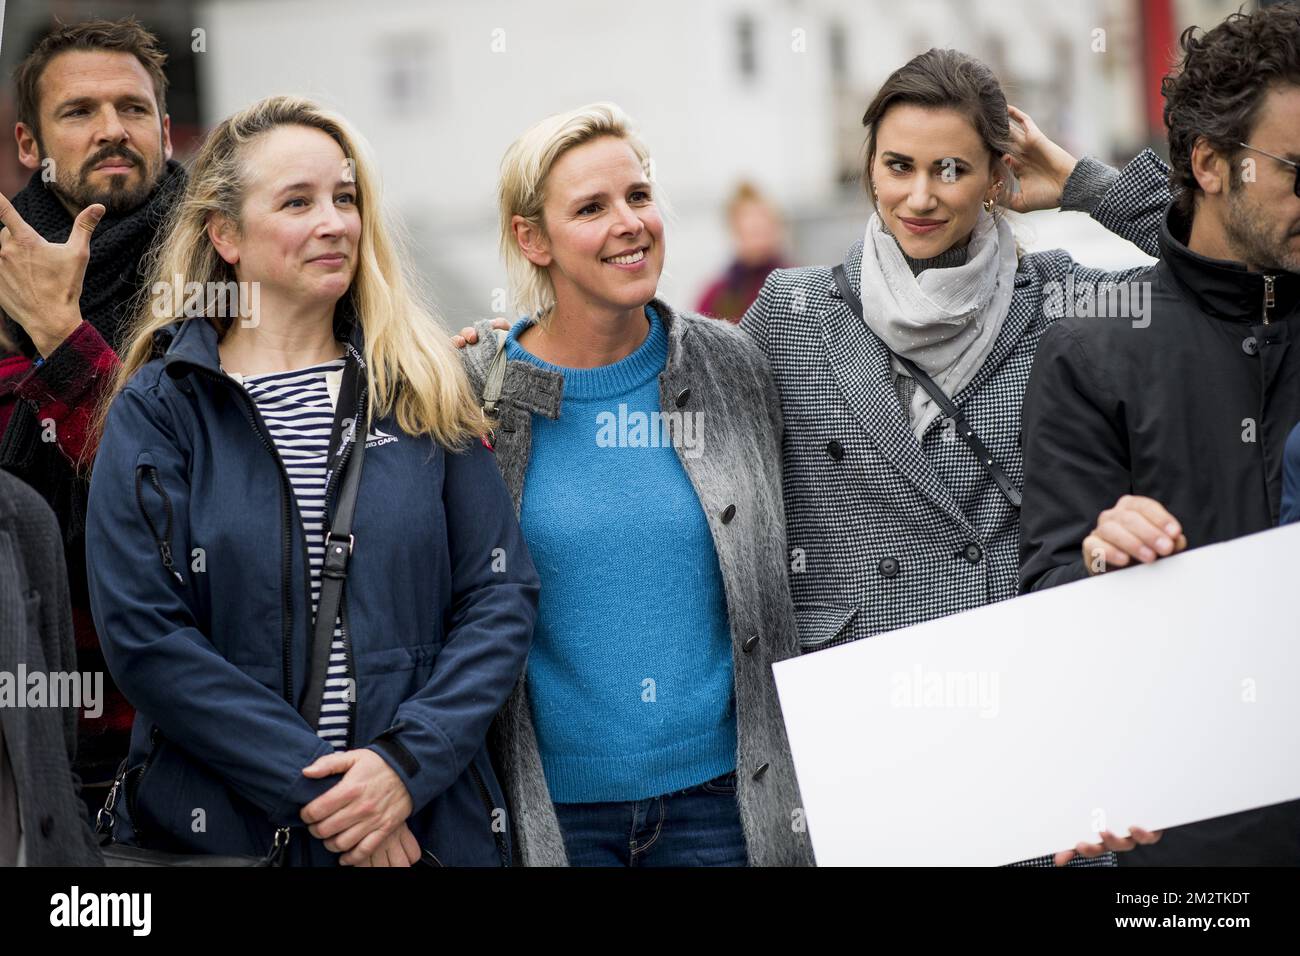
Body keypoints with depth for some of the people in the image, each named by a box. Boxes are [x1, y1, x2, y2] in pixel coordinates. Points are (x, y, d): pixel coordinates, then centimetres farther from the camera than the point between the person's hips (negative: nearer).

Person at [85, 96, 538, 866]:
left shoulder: (424, 393, 6)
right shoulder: (158, 409, -1)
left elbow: (502, 595, 1)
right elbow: (142, 632, -9)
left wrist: (408, 762, -14)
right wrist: (313, 789, -16)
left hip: (432, 824, 2)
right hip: (221, 827, -2)